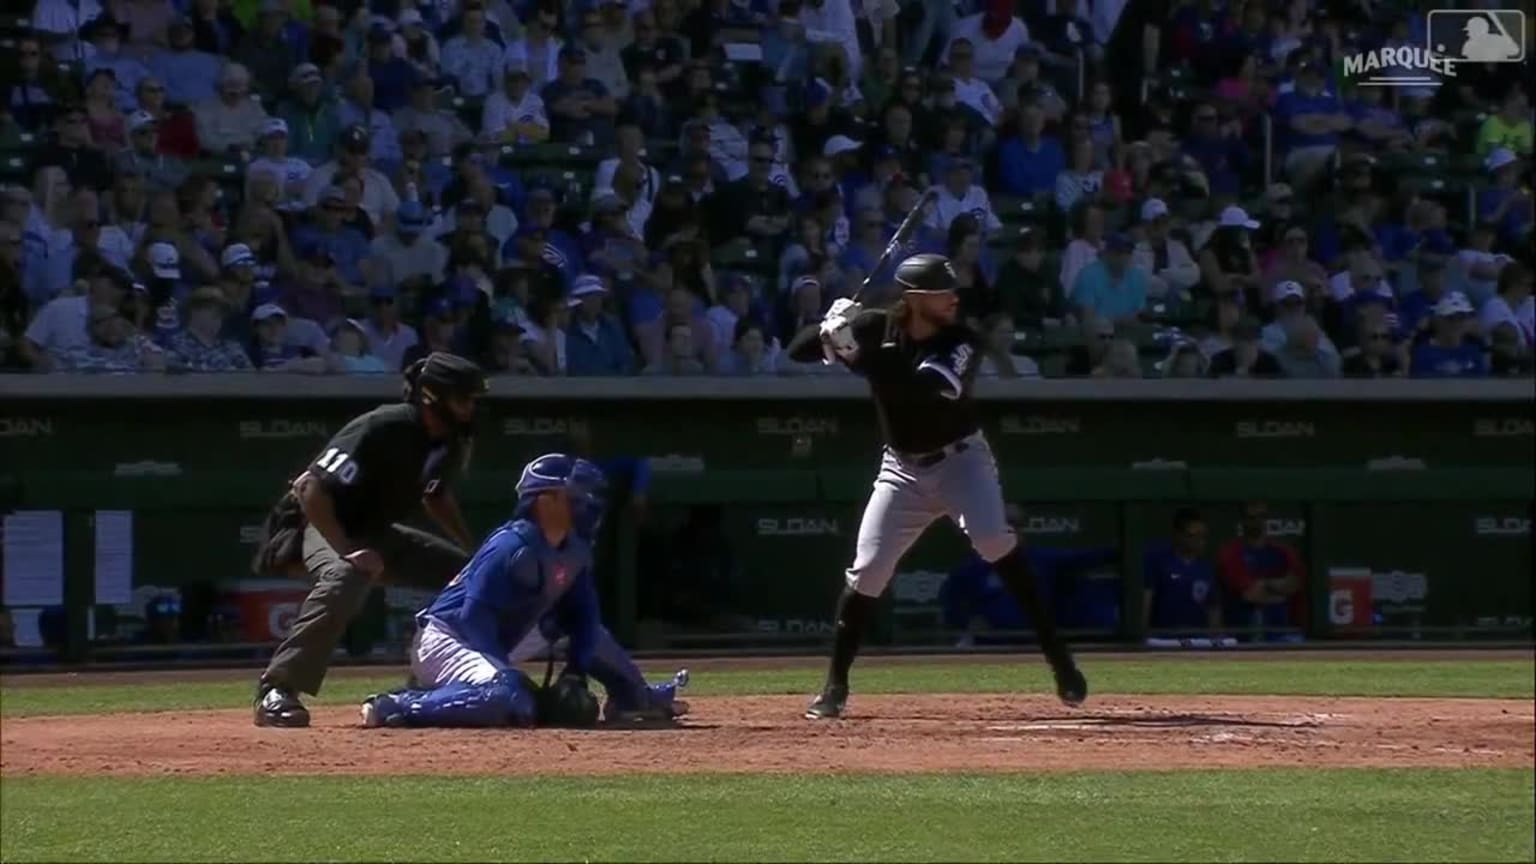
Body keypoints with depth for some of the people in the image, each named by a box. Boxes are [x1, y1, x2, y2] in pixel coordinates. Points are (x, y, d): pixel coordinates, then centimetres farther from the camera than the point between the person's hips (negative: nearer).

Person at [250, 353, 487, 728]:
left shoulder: (452, 443, -3)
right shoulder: (382, 430, -28)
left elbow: (436, 496, 19)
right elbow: (310, 489, -32)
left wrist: (473, 551, 8)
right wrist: (346, 550, -39)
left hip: (377, 531, 9)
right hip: (325, 524, -9)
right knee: (346, 577, -41)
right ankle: (276, 692, -42)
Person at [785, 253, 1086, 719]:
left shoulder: (961, 342, -17)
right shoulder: (877, 328, -9)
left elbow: (920, 388, -34)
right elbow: (797, 350, -9)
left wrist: (855, 349, -39)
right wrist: (829, 333, -31)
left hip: (961, 457, -2)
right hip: (903, 467, 2)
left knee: (993, 540, -24)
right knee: (867, 570, -4)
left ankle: (1059, 659, -19)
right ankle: (835, 686, 11)